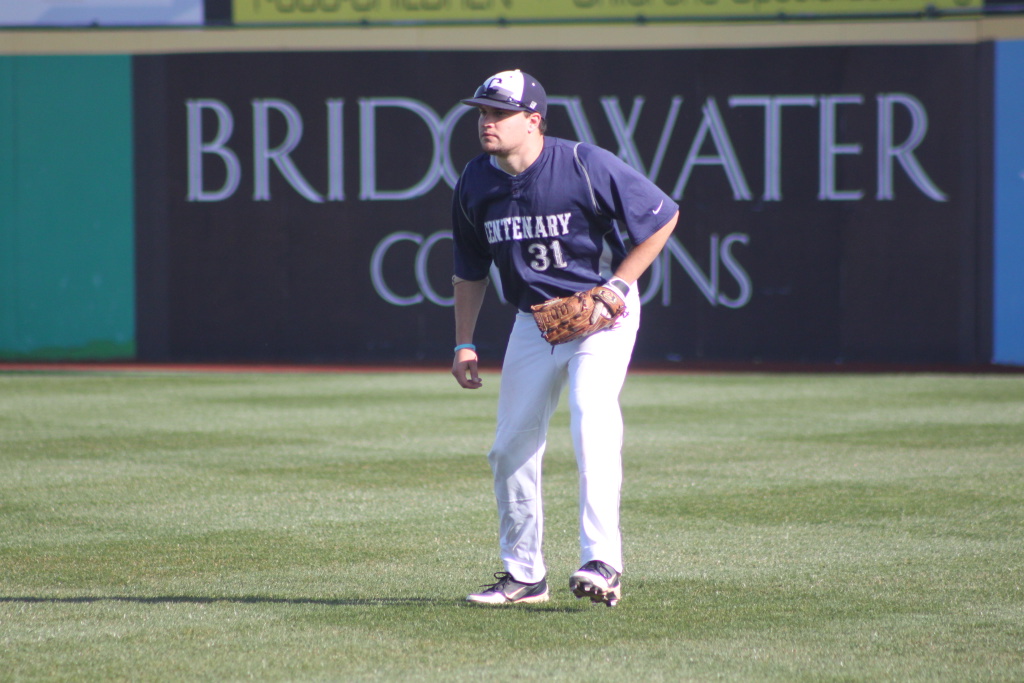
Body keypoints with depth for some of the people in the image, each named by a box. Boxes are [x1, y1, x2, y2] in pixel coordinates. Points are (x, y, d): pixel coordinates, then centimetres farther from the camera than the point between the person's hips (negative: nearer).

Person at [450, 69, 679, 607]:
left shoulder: (586, 167, -21)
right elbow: (470, 272, 9)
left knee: (591, 421, -25)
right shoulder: (475, 185, -5)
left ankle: (601, 564, -28)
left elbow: (664, 216, -11)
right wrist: (464, 344, 3)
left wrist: (617, 287, -14)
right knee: (511, 448, 3)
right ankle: (523, 574, 18)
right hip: (534, 318, 5)